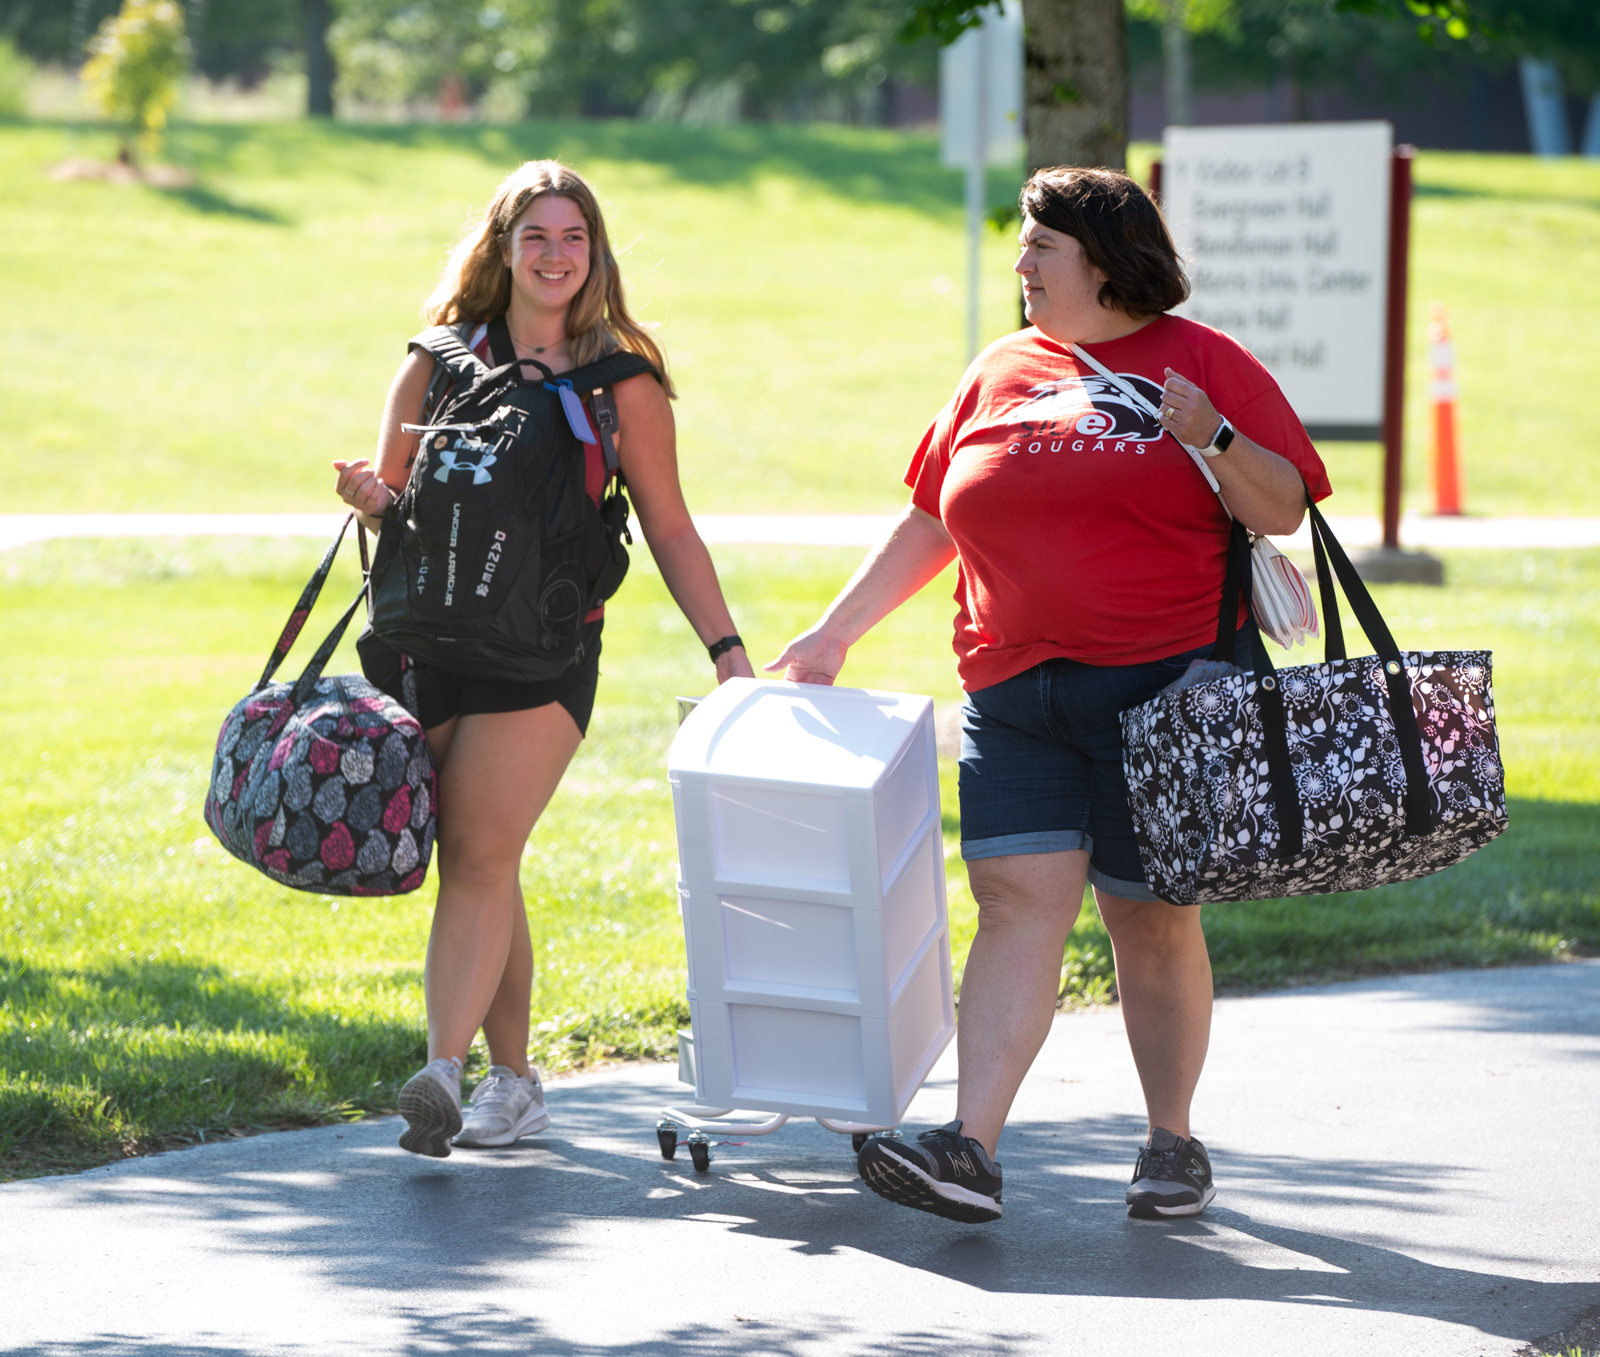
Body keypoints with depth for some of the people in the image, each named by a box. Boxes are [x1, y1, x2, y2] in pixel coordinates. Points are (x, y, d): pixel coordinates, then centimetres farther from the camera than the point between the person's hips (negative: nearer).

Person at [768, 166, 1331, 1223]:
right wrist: (834, 634, 20)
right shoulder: (1000, 373, 16)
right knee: (1018, 900, -7)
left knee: (1153, 920, 1)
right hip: (1014, 693, 3)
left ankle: (1174, 1142, 15)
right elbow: (929, 523, 21)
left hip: (1162, 688, -3)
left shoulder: (1202, 362, 3)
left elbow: (1283, 511, 0)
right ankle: (972, 1151, -16)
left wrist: (1214, 441, -17)